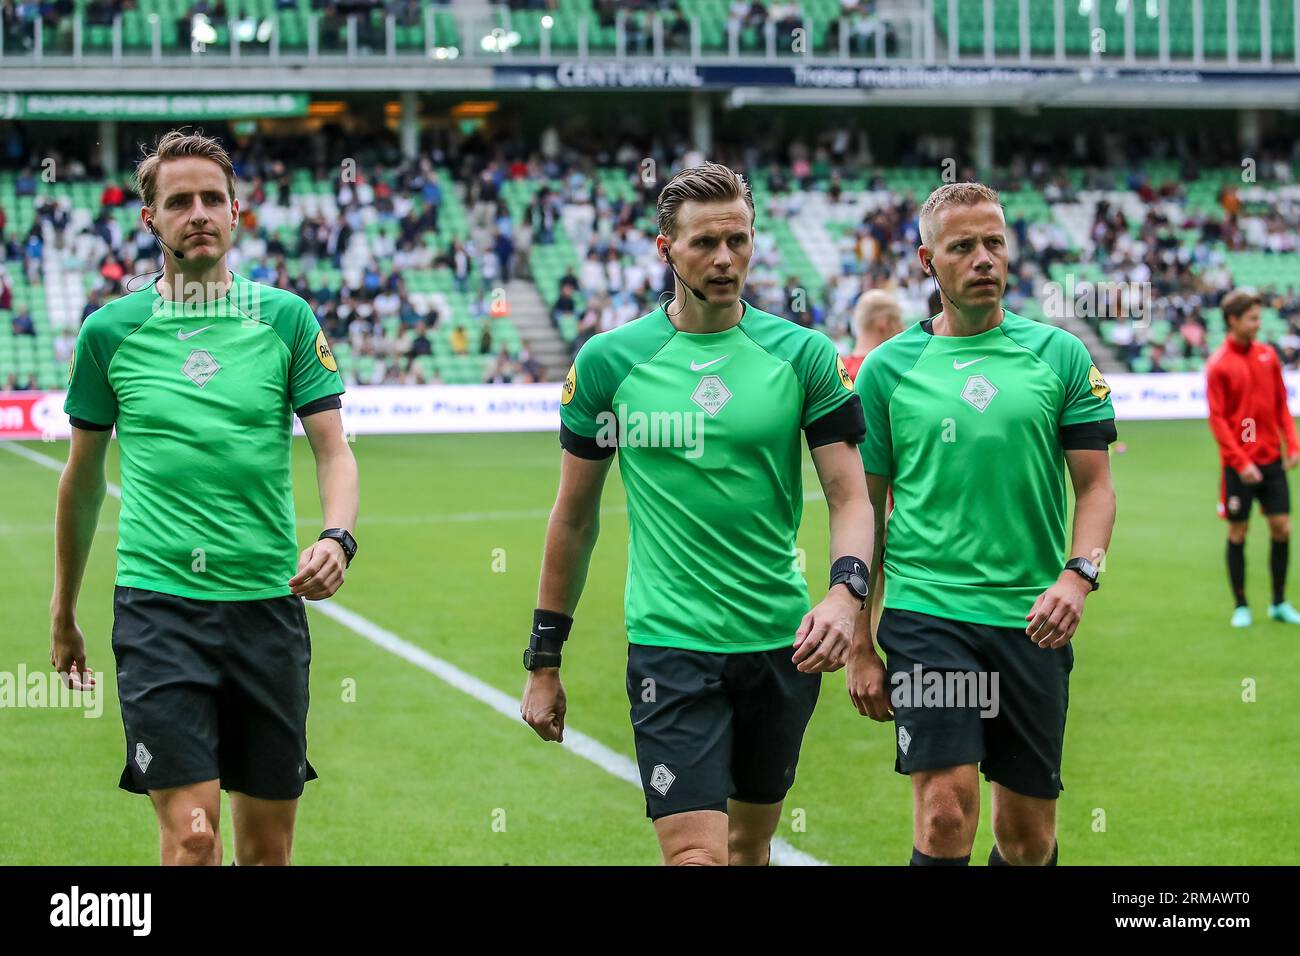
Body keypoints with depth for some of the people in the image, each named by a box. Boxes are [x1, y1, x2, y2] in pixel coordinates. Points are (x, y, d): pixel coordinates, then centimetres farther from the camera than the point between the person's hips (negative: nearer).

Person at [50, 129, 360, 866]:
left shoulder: (286, 318, 4)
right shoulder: (110, 331, 4)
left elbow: (334, 450, 2)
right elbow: (83, 477, 15)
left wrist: (338, 538, -20)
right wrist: (64, 613, 20)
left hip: (269, 604, 2)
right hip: (158, 607, -1)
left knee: (266, 847, 8)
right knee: (192, 835, -13)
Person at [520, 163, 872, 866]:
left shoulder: (804, 353, 1)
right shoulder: (608, 360, -1)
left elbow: (849, 497, 1)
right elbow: (575, 517, 7)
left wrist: (845, 590, -20)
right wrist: (543, 661, 9)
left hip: (784, 645, 2)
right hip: (670, 644, -2)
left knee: (751, 844, 14)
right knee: (697, 855, -13)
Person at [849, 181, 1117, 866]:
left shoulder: (1059, 355, 5)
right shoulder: (886, 368, 3)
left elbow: (1095, 485, 5)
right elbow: (864, 509, 7)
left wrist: (1078, 573, -15)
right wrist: (859, 647, 4)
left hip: (1032, 621, 2)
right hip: (924, 611, -2)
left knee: (1029, 838, 8)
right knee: (946, 810, -16)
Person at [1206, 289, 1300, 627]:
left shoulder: (1267, 355, 6)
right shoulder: (1218, 365, -8)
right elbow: (1217, 419, -10)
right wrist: (1240, 462, -16)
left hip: (1272, 459, 4)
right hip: (1239, 465, -4)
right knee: (1238, 532, 2)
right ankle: (1241, 606, 13)